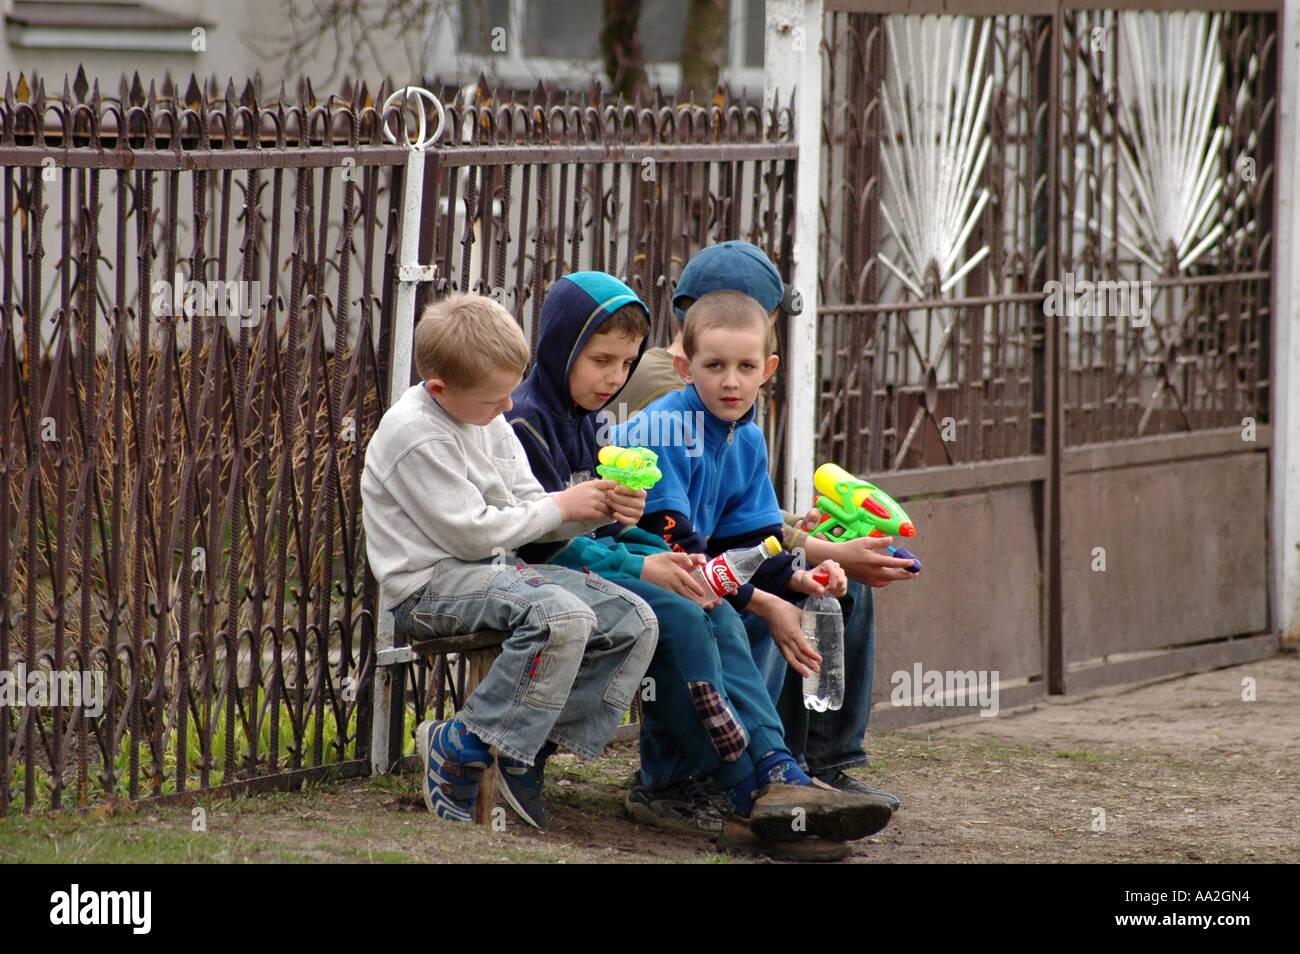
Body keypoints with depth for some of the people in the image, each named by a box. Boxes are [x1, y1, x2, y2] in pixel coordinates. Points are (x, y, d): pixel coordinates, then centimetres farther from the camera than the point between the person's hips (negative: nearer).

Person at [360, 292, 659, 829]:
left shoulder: (489, 422, 13)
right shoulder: (414, 434, -16)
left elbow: (530, 511, 15)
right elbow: (472, 532, -18)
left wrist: (601, 511, -4)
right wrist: (562, 507, -10)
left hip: (494, 572, 9)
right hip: (429, 584, -9)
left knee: (635, 622, -4)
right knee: (562, 615, -34)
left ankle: (530, 748, -4)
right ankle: (460, 749, -22)